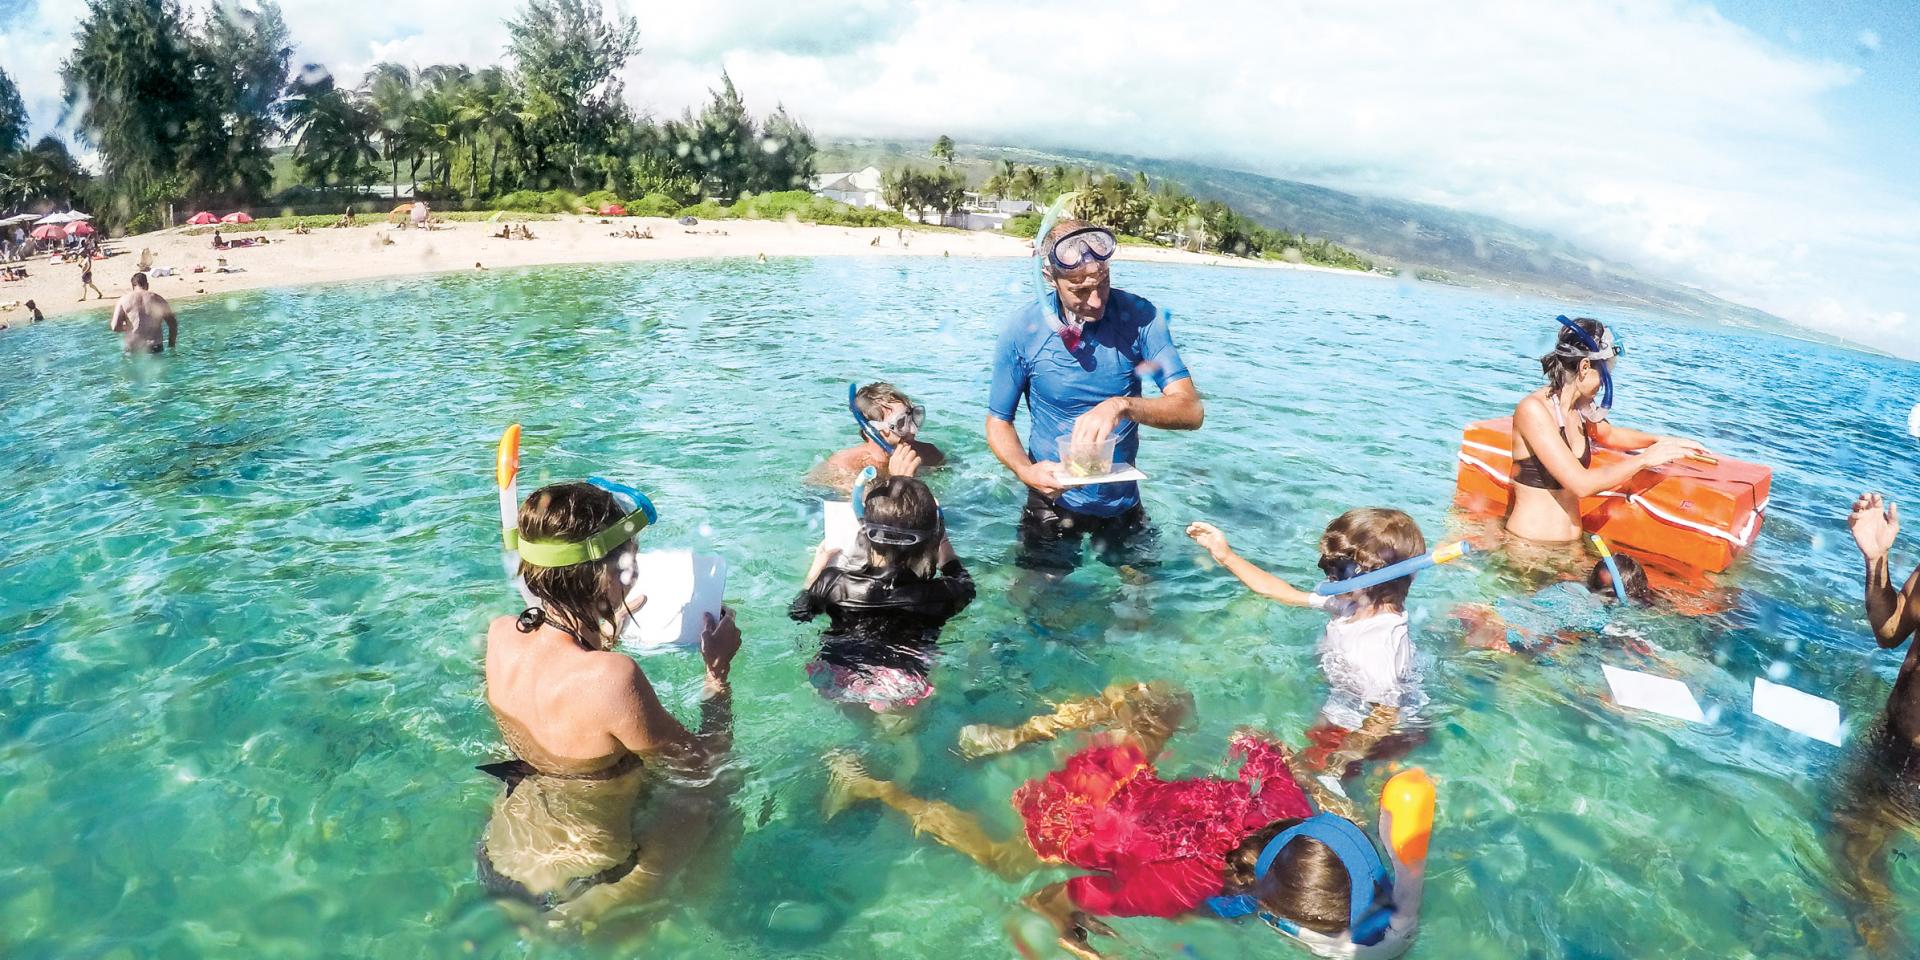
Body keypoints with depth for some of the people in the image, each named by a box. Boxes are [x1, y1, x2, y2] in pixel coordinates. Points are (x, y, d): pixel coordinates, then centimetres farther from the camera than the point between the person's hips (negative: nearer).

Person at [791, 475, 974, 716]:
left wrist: (816, 571, 22)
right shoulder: (939, 594, -15)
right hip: (900, 695, -1)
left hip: (832, 685, 2)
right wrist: (944, 543, 21)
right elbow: (963, 585, 13)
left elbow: (797, 615, 10)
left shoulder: (833, 583, -13)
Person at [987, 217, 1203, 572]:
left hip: (1122, 499, 2)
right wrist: (1025, 470, -28)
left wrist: (1123, 405, -38)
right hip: (1053, 500, -1)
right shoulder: (1022, 329, -16)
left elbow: (1191, 410, -19)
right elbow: (999, 421, -7)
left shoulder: (1140, 317, -15)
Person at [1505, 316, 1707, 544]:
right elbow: (1581, 484, -23)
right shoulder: (1533, 409, -18)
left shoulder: (1578, 408, 8)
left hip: (1570, 542, 8)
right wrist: (1645, 459, -12)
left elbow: (1609, 434, 33)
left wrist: (1662, 440, 19)